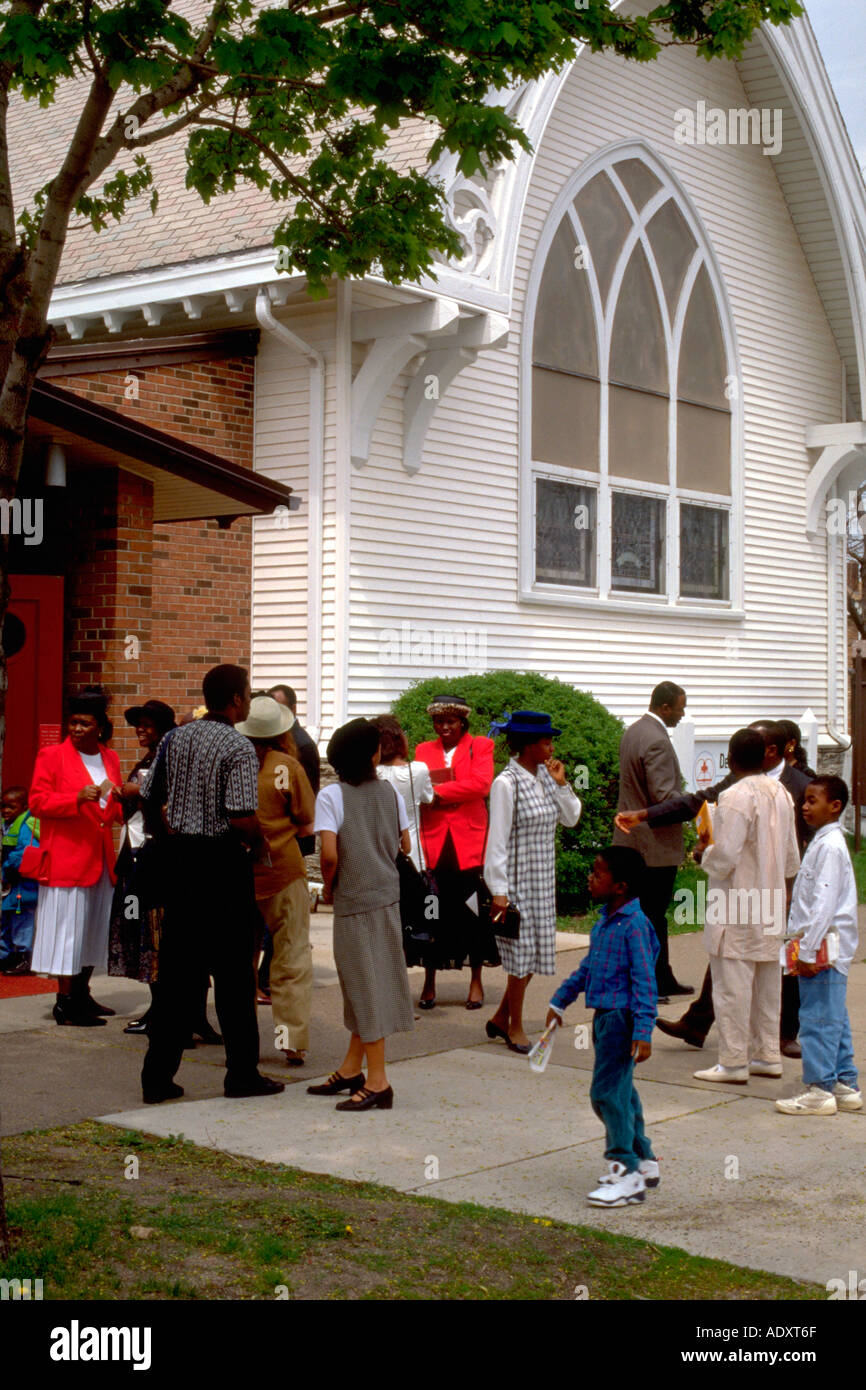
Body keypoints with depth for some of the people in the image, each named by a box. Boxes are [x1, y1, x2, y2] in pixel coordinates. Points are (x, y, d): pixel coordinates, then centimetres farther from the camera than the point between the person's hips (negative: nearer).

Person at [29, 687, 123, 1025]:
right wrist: (77, 798, -22)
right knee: (67, 928, -7)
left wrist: (120, 801, 0)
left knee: (94, 927, 11)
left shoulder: (110, 758, 15)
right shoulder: (52, 755, -3)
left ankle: (82, 994, 22)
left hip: (100, 856, 7)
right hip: (66, 856, -6)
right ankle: (64, 1003, -4)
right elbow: (37, 801, -9)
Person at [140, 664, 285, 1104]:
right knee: (233, 969, 4)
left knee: (174, 968, 10)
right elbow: (242, 818, -20)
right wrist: (260, 844, -1)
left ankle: (158, 1075, 12)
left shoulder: (175, 739, 7)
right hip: (223, 860, -6)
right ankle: (242, 1074, 12)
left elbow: (149, 801, 9)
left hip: (179, 855, 6)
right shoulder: (238, 747, -13)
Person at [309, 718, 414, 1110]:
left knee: (366, 985, -1)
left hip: (354, 900, -6)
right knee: (367, 982, 15)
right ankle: (351, 1068, 27)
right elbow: (406, 846, 8)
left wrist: (329, 885, -3)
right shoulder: (389, 793, 2)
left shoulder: (331, 796, -13)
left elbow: (329, 855, -21)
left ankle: (377, 1081, 2)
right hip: (388, 894, 6)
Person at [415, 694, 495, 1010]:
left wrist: (439, 791, -11)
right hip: (434, 841, 2)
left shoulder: (480, 747, 7)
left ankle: (476, 981, 13)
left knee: (472, 909, 2)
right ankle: (429, 984, 10)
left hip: (469, 840, -2)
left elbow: (481, 783, -10)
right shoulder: (424, 751, 15)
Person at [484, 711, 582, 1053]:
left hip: (543, 880, 7)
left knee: (536, 950, 11)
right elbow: (497, 841, -15)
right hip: (517, 880, -7)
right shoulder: (507, 783, -15)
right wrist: (499, 892, -16)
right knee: (522, 951, 1)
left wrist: (560, 783, -3)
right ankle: (514, 1027, 18)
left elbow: (571, 818, 11)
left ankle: (500, 1018, 26)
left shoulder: (544, 777, 6)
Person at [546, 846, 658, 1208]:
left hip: (621, 1017, -9)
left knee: (607, 1091, -8)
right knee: (620, 1091, 16)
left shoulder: (634, 924, -17)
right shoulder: (605, 921, 11)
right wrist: (561, 1000, 29)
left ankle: (627, 1174, -2)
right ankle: (643, 1161, 29)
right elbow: (588, 966, 24)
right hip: (605, 1016, 9)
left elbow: (644, 981, -20)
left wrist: (642, 1031, -24)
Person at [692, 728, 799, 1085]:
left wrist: (705, 851, -2)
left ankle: (733, 1062, 3)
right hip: (770, 905, 8)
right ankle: (767, 1055, 22)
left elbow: (724, 858, -22)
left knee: (732, 985, -1)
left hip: (736, 908, -8)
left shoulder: (735, 798, -18)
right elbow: (792, 858, 13)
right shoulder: (781, 794, 6)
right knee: (767, 984, 15)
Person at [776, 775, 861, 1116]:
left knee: (819, 1019, -6)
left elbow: (824, 902, -20)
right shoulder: (821, 842, 16)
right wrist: (804, 948, 19)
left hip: (826, 949, -10)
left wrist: (808, 950, -21)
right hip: (824, 950, 10)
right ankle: (845, 1086, 21)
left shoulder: (830, 846, -15)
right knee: (833, 1019, 14)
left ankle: (820, 1090, -2)